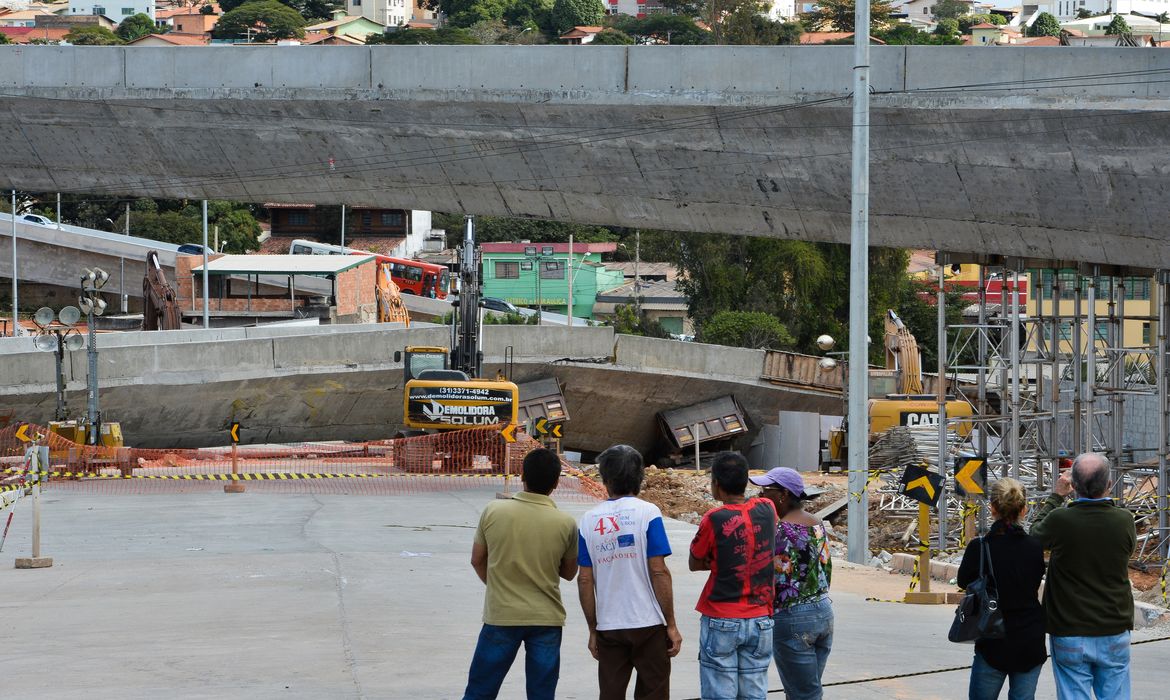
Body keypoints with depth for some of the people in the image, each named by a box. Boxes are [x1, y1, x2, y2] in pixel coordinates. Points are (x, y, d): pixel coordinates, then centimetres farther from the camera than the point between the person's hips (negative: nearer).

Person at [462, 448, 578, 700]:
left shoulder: (493, 511, -7)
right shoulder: (565, 523, -7)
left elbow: (477, 560, 5)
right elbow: (569, 572, 7)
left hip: (500, 616, 0)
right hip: (547, 619, 0)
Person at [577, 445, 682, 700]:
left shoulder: (589, 520, 3)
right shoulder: (647, 513, -6)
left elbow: (585, 580, 3)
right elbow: (659, 572, -10)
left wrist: (593, 630, 12)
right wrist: (671, 625, -4)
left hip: (609, 628, 3)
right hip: (648, 623, -3)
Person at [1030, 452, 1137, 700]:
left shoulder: (1060, 520, -16)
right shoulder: (1124, 520, -10)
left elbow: (1036, 532, 7)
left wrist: (1056, 496, 18)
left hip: (1070, 636, -2)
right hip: (1114, 633, 2)